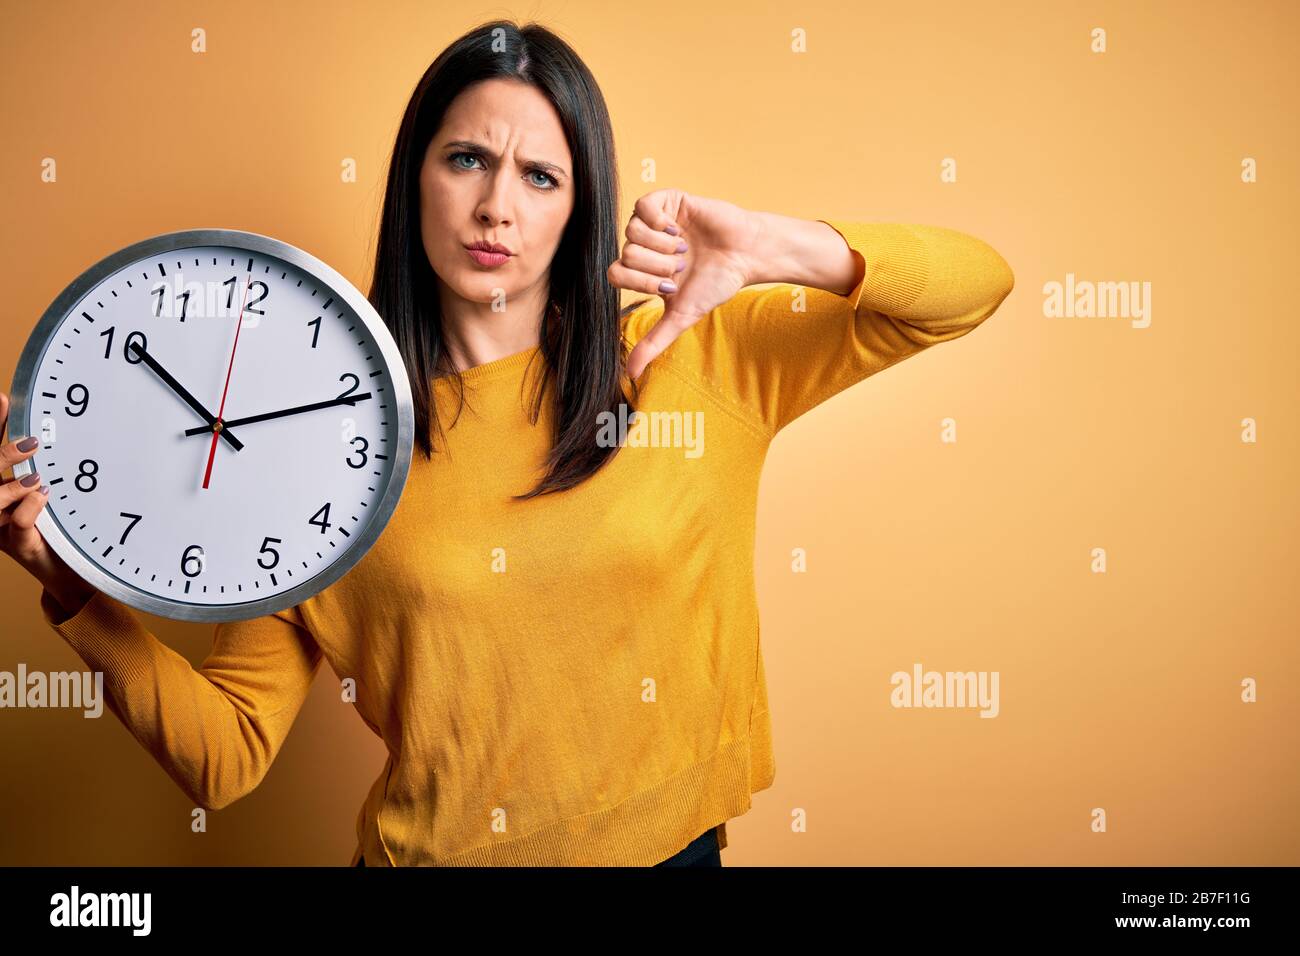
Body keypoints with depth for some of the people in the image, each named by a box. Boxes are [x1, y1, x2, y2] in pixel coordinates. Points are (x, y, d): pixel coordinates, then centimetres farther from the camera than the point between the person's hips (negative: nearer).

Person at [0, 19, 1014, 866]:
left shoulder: (688, 358, -9)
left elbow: (977, 285, -9)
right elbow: (225, 752, -8)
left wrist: (772, 249, -24)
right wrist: (82, 598, -23)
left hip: (670, 839, 1)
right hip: (436, 846, -1)